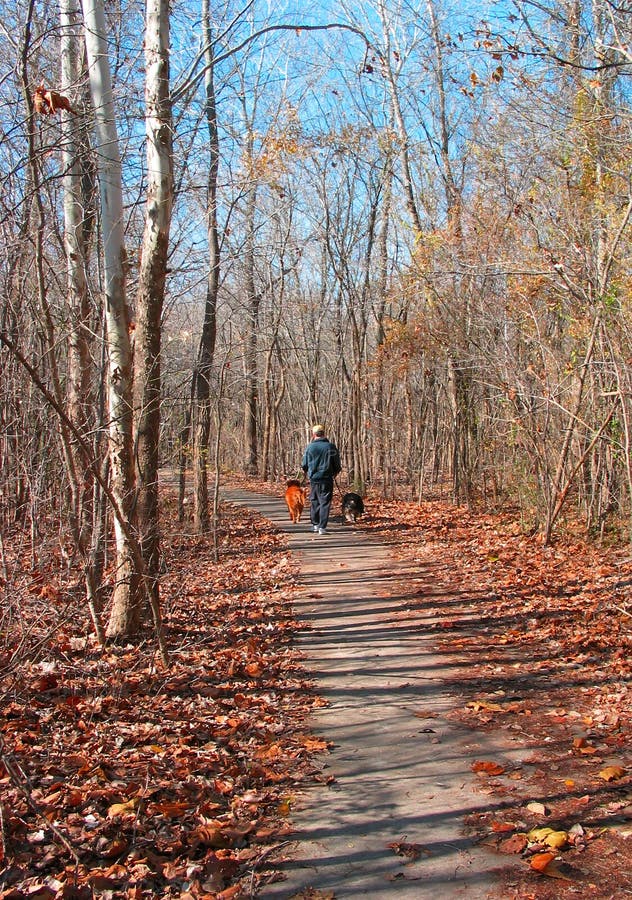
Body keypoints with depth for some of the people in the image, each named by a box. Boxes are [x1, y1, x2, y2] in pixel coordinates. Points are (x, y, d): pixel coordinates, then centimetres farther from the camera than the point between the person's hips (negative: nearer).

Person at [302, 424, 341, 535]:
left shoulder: (310, 447, -3)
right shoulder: (331, 447, -3)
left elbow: (304, 464, 4)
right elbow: (337, 464, 3)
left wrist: (307, 472, 26)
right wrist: (335, 473, 24)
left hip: (314, 479, 1)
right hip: (327, 479, -1)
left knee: (314, 502, 16)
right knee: (325, 502, 1)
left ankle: (315, 524, 23)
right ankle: (322, 527, -5)